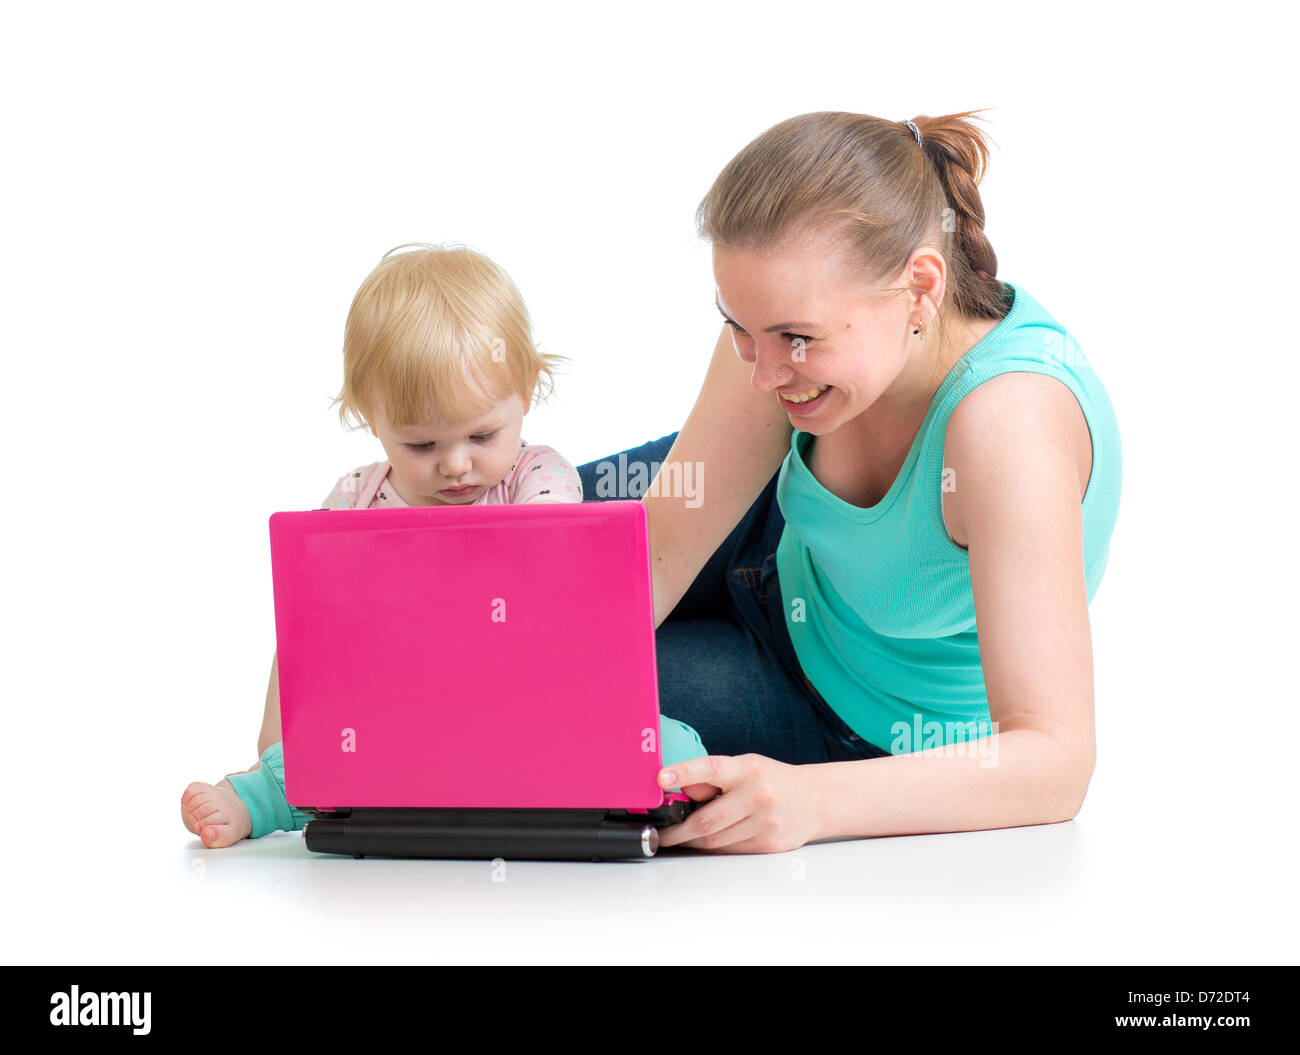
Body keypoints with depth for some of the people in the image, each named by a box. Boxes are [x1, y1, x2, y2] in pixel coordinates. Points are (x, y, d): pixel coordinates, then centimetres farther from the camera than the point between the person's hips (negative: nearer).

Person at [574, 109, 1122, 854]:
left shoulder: (1007, 417, -43)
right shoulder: (789, 318, -25)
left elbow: (1056, 761, -44)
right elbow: (656, 550, -18)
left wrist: (811, 799, -58)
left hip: (873, 730, -4)